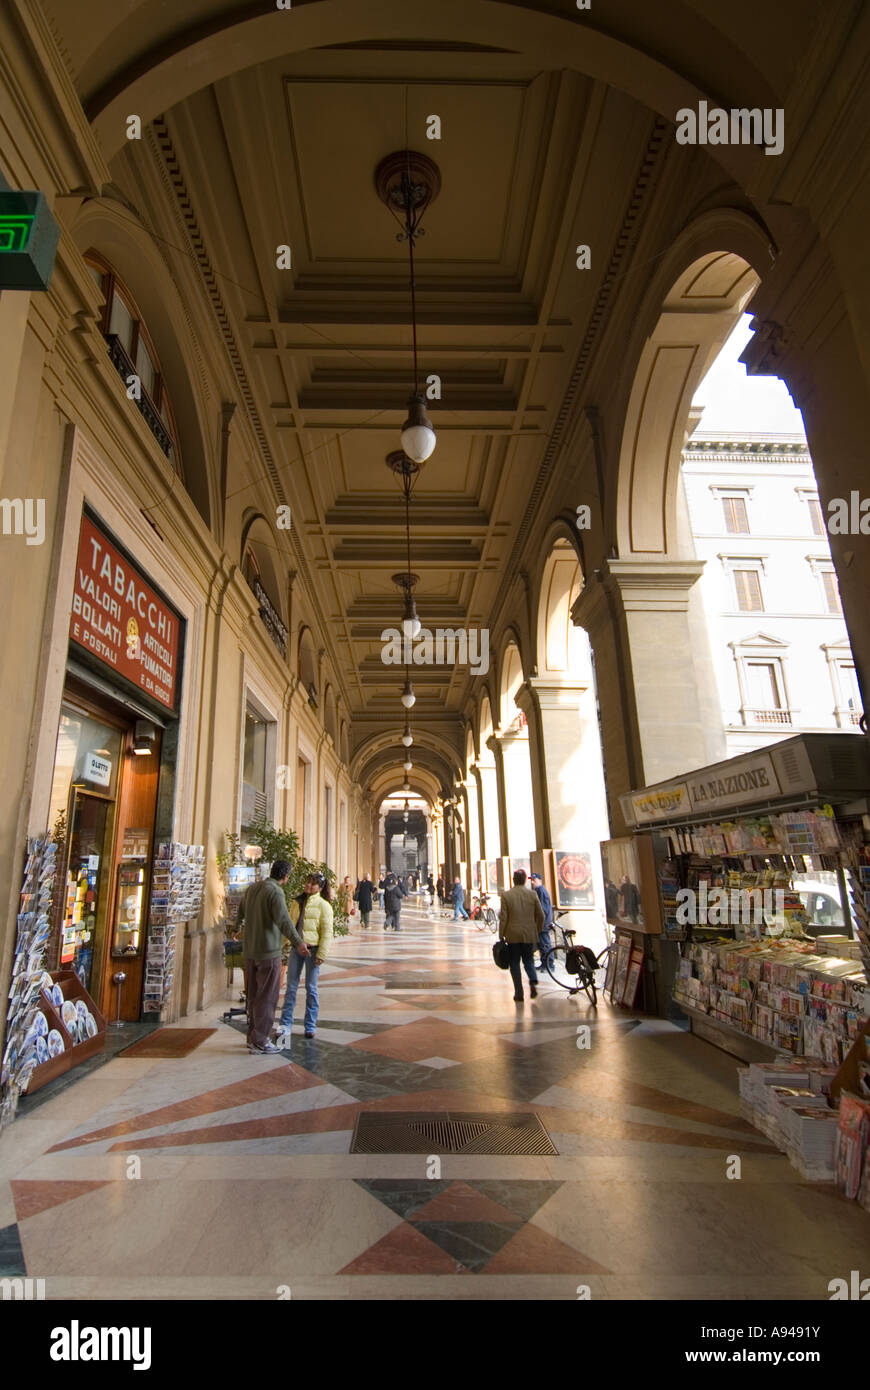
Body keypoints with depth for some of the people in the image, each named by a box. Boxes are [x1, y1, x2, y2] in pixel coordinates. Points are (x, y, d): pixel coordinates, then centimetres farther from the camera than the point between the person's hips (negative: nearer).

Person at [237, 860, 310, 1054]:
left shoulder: (252, 888, 10)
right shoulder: (275, 892, -16)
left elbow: (240, 912, 26)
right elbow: (283, 920, -30)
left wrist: (239, 926, 48)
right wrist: (298, 942, -37)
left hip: (249, 950, 8)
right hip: (268, 951, -8)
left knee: (253, 995, 17)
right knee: (267, 997, 1)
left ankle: (253, 1037, 26)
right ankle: (259, 1041, 7)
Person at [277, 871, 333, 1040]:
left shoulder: (323, 905, -5)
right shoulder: (297, 903, 9)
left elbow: (327, 932, -7)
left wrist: (321, 954, -12)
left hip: (312, 949, -4)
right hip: (296, 948, 4)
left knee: (311, 988, 5)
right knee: (291, 987, 6)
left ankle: (310, 1026, 17)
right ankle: (285, 1023, 16)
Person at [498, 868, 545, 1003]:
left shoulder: (506, 895, -8)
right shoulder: (532, 894, -2)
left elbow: (503, 918, -8)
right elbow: (540, 915, 2)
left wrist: (501, 935, 0)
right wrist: (538, 931, 17)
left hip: (513, 935, -2)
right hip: (529, 934, 2)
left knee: (515, 963, 9)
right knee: (528, 960, 18)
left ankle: (519, 994, 8)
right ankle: (533, 982, -6)